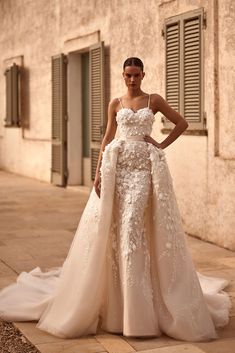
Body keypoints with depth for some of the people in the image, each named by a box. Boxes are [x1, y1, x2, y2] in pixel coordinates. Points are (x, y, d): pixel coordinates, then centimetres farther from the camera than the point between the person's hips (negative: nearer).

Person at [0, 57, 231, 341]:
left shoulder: (154, 100, 7)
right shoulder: (116, 104, 11)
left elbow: (181, 123, 14)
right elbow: (107, 139, 8)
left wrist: (162, 145, 3)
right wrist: (99, 172, -1)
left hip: (145, 166, -2)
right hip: (117, 165, 2)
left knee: (132, 223, -13)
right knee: (111, 224, -3)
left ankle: (136, 306, -2)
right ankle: (114, 301, 10)